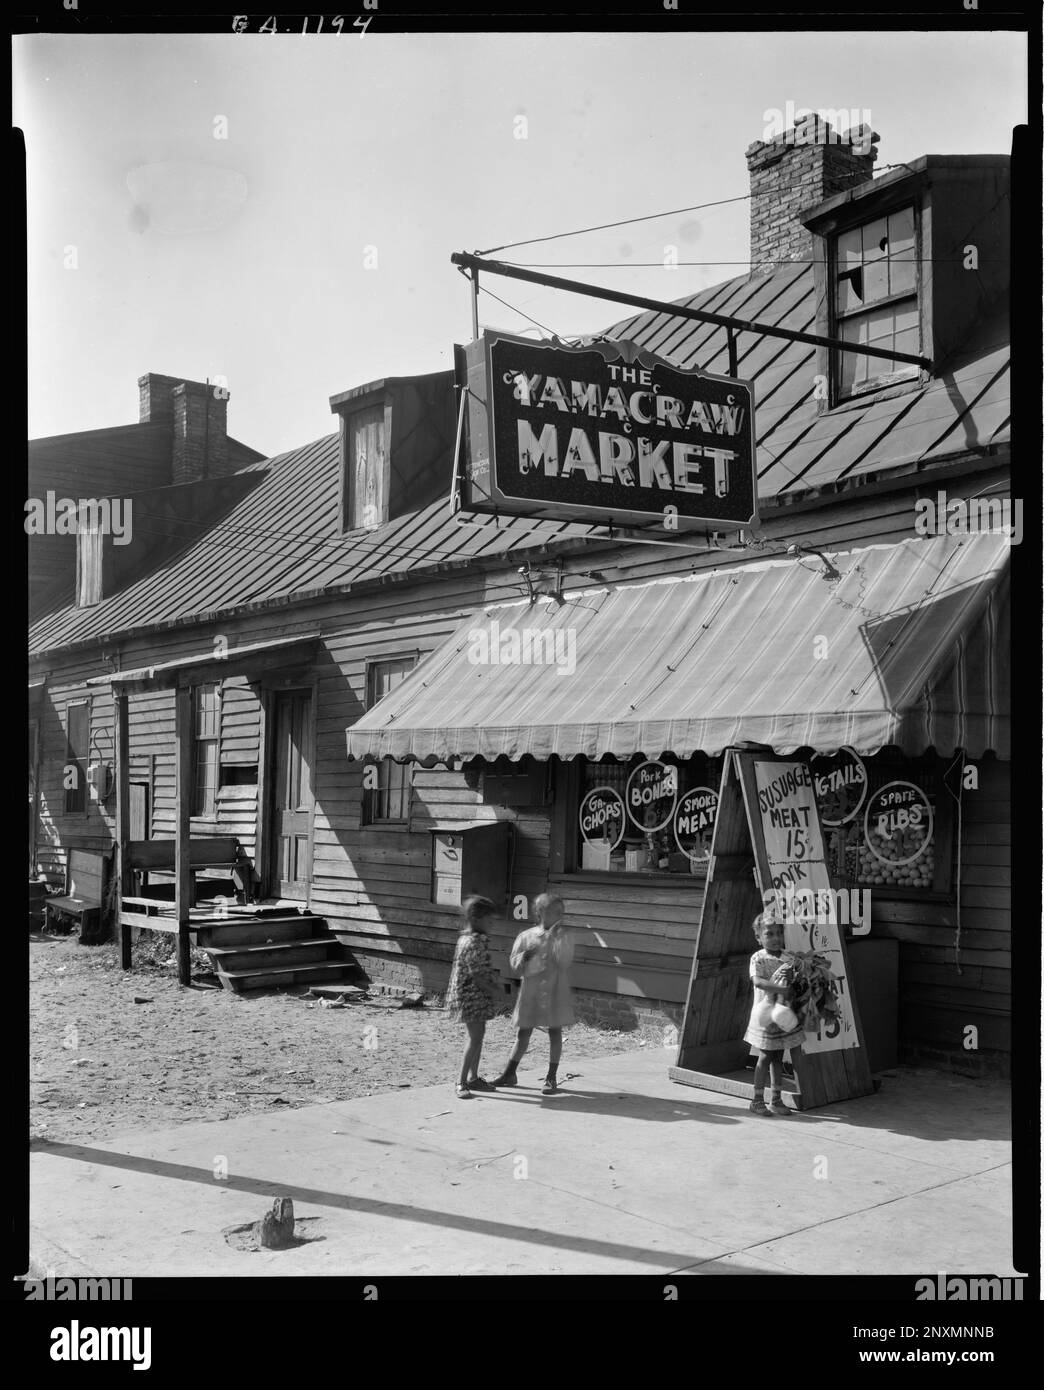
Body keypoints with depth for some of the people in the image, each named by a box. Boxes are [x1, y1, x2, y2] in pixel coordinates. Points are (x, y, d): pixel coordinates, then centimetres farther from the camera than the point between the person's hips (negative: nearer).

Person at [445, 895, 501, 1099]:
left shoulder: (468, 938, 10)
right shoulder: (473, 943, -21)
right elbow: (476, 975, -22)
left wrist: (492, 986, 11)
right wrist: (493, 990, -10)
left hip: (478, 997, 10)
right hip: (471, 996, -10)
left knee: (478, 1036, 16)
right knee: (475, 1038, -8)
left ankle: (473, 1077, 26)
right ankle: (461, 1083, -2)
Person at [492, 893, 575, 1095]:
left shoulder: (563, 937, -4)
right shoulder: (526, 936, -1)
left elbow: (565, 962, -17)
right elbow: (516, 964, -1)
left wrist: (554, 938, -22)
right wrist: (526, 955, -20)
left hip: (555, 992, -1)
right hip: (530, 992, 1)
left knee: (555, 1032, 5)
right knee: (524, 1032, 9)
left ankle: (551, 1078, 17)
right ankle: (510, 1073, 21)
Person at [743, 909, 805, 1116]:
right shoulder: (758, 958, -9)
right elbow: (757, 981, -23)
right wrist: (779, 987, -33)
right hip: (765, 1013, -5)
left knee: (777, 1058, 11)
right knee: (764, 1058, 0)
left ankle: (776, 1100, 19)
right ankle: (757, 1100, 9)